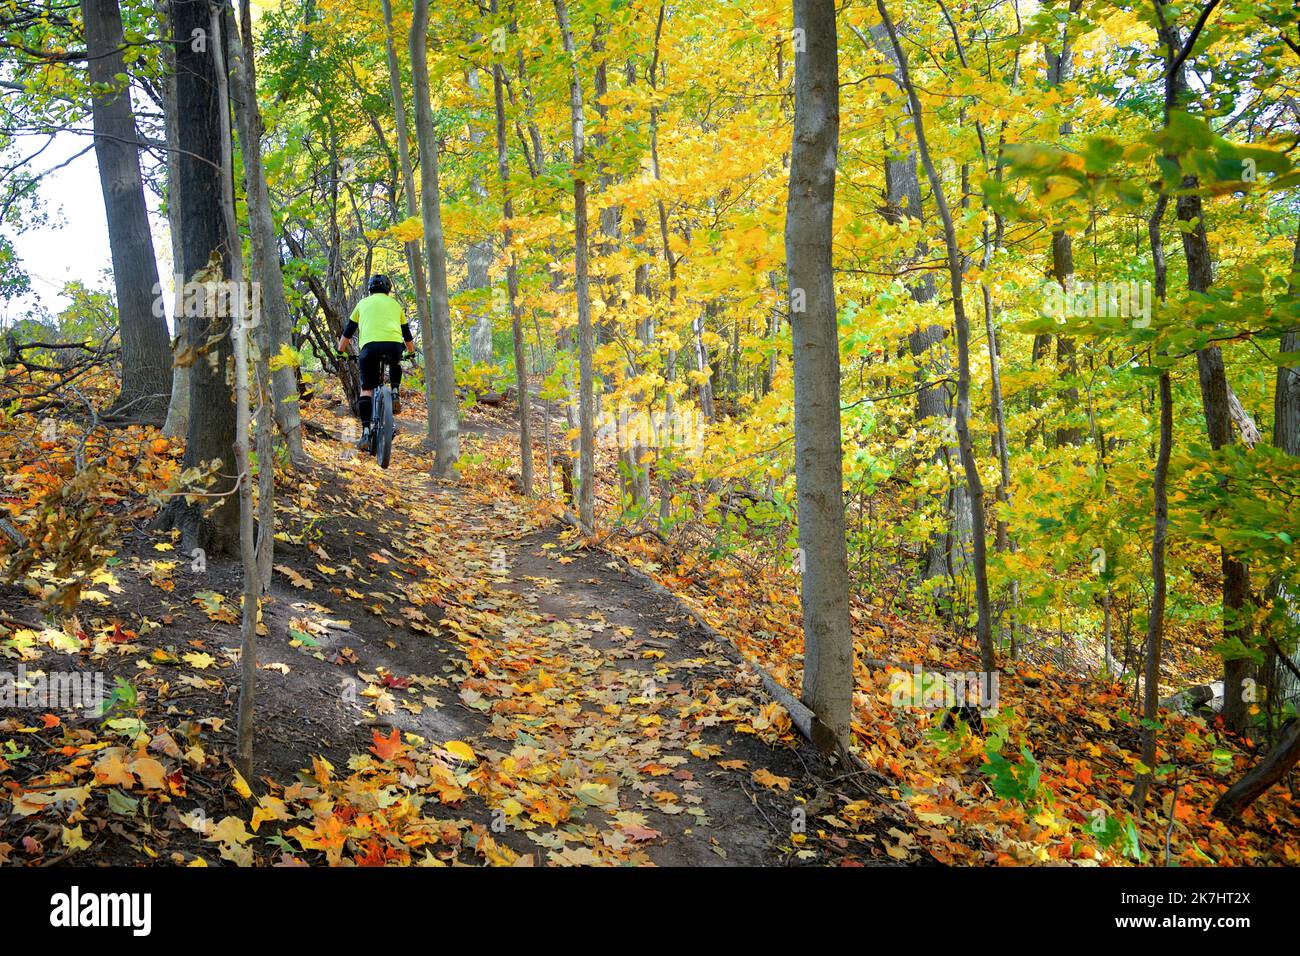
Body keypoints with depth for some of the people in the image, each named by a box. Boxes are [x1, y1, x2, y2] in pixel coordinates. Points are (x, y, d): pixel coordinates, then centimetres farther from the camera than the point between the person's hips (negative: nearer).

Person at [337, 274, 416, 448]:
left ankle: (366, 432, -6)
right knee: (395, 365, 37)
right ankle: (395, 393, 14)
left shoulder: (363, 303, 26)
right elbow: (406, 332, 37)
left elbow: (348, 331, 27)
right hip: (394, 345, 1)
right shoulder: (395, 304, 28)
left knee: (366, 389, 5)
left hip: (370, 345, -1)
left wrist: (342, 349, 41)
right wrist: (411, 351, 54)